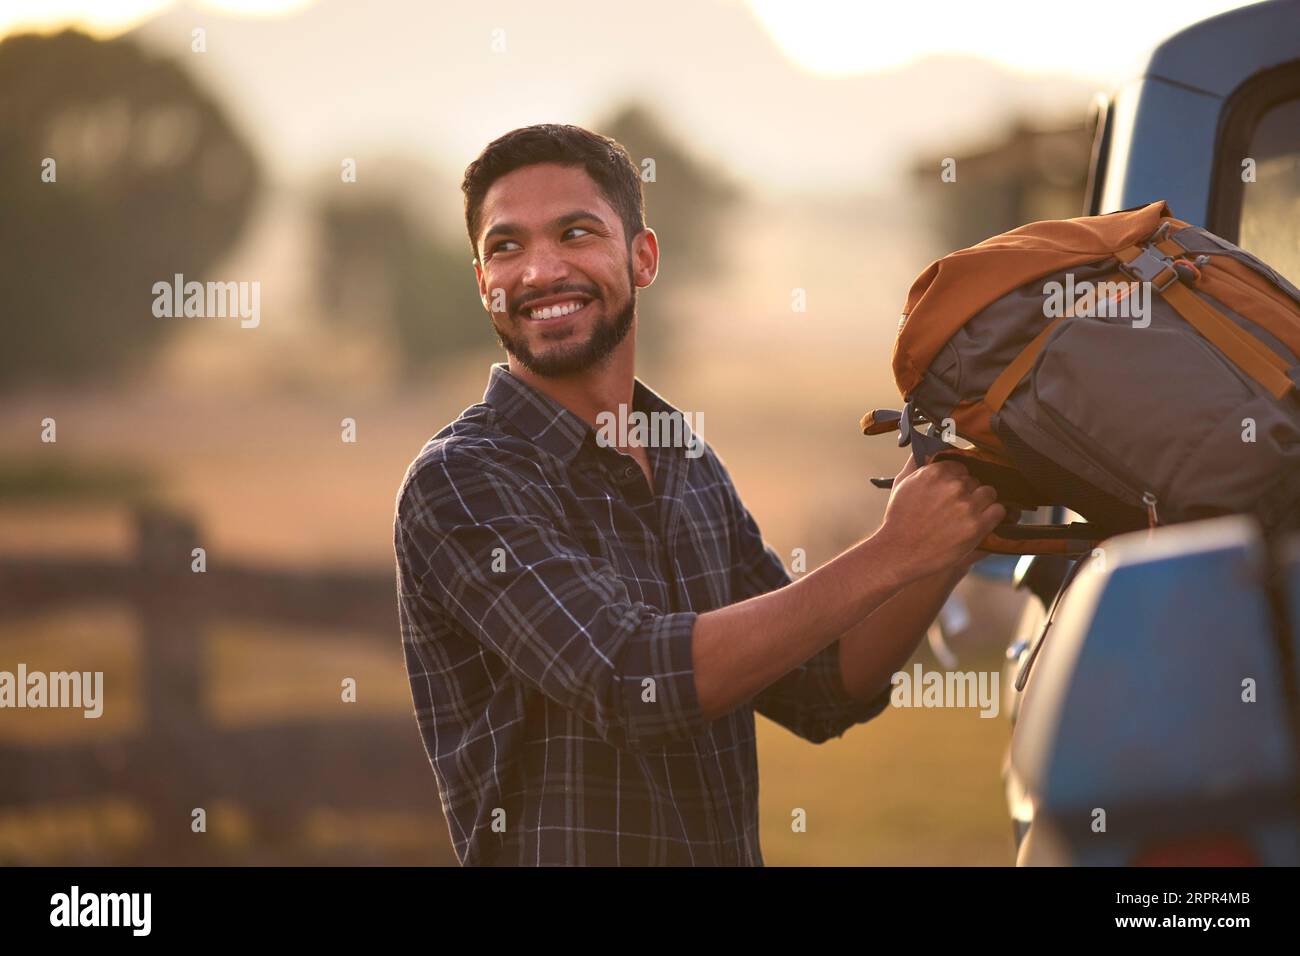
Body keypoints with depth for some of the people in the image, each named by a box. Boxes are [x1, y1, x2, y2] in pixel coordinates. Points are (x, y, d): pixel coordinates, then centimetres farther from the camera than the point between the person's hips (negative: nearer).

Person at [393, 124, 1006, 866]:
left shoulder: (690, 465, 10)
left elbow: (820, 692, 12)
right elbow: (634, 683, -20)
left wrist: (948, 555, -3)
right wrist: (891, 556, -18)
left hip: (725, 852, 4)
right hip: (552, 853, -4)